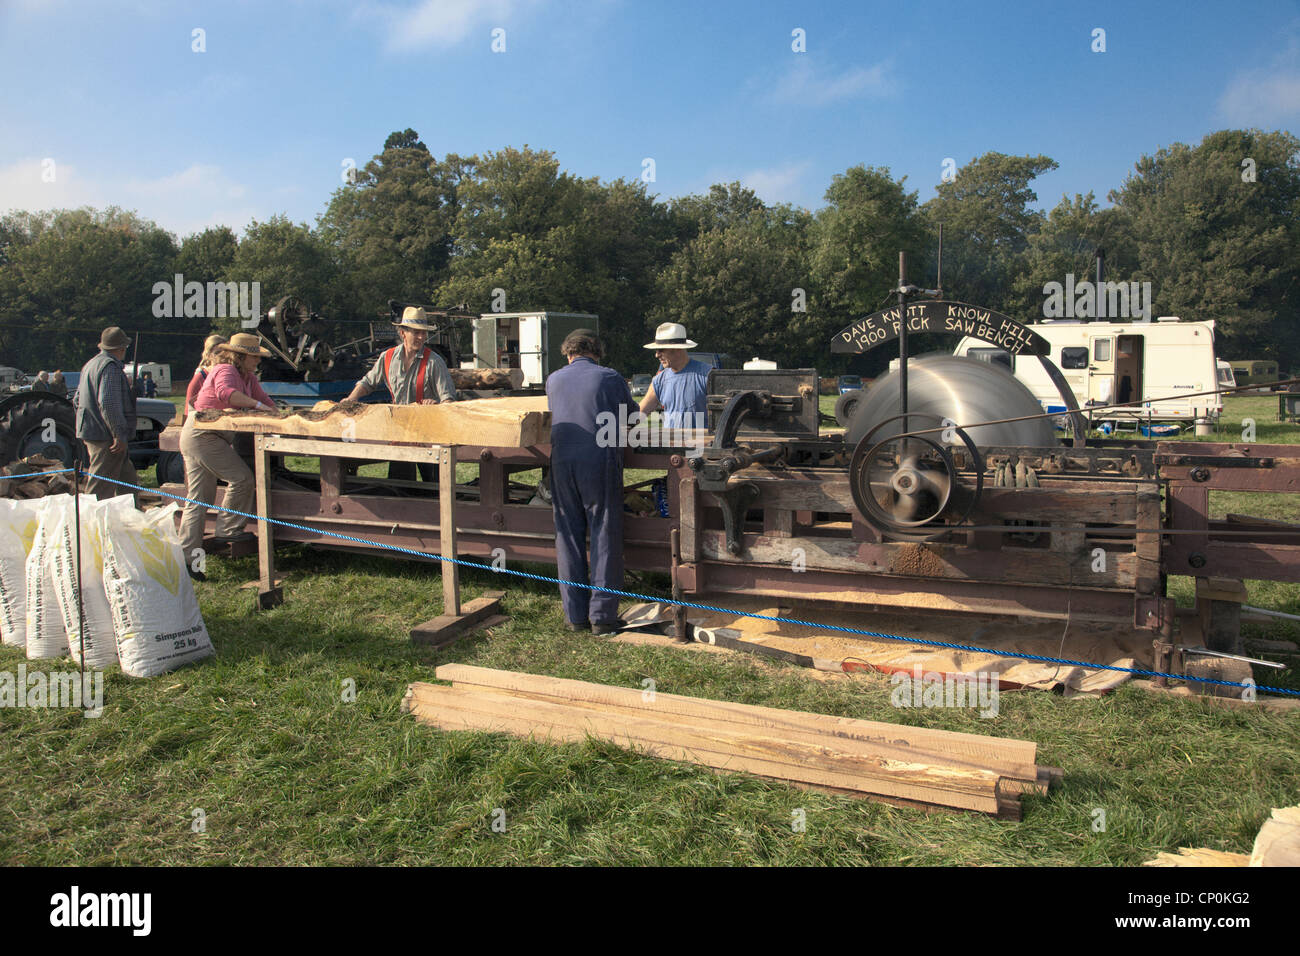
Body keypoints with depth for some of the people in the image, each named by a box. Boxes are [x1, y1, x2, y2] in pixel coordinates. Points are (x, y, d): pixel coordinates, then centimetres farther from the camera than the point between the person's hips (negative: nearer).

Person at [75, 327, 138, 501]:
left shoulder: (91, 364, 19)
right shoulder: (111, 366, -14)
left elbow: (78, 400, 26)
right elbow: (108, 403, -23)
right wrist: (119, 436, -22)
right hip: (106, 436, -10)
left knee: (127, 478, 16)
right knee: (101, 489, -7)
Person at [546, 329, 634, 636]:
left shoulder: (553, 380, 13)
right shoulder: (611, 378, 5)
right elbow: (631, 417, 18)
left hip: (562, 463, 3)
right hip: (601, 463, -3)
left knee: (568, 537, 9)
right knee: (605, 538, 2)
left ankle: (575, 615, 13)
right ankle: (602, 616, 3)